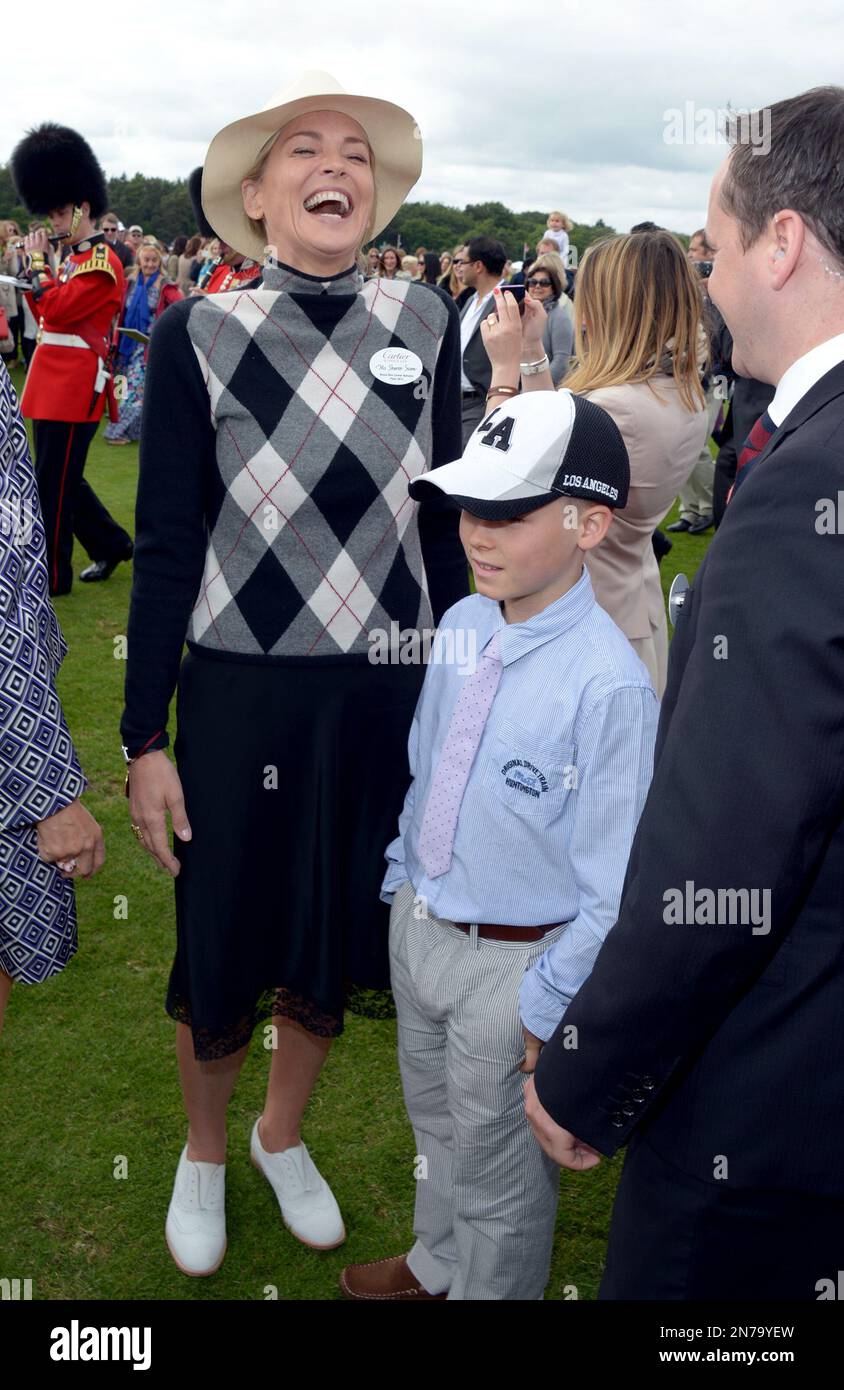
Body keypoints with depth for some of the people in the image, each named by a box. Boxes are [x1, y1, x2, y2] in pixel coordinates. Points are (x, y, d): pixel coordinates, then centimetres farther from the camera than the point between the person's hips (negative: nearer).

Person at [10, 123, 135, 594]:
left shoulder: (102, 261, -13)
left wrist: (37, 262, -8)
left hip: (75, 381, -10)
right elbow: (46, 314, 18)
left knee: (54, 479, -4)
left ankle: (52, 574, 6)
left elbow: (56, 310, -20)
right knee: (59, 474, 15)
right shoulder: (75, 257, 17)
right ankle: (112, 544, 28)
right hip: (56, 377, 10)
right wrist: (39, 264, 8)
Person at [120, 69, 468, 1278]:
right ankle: (204, 1154, 43)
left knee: (337, 939, 18)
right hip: (243, 692, -2)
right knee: (222, 950, 12)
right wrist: (145, 739, -6)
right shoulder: (199, 335, -8)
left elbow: (440, 514, 7)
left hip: (391, 693, 3)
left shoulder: (424, 322, 0)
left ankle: (284, 1136, 47)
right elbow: (167, 545, -6)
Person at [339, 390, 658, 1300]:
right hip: (418, 923, 8)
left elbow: (612, 886, -22)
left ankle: (489, 1289, 46)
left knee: (497, 1173, 17)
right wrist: (402, 878, 13)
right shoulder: (461, 626, -5)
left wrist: (547, 1007, -16)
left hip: (512, 965, -7)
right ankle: (436, 1266, 58)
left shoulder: (608, 685, -28)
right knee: (434, 1119, 31)